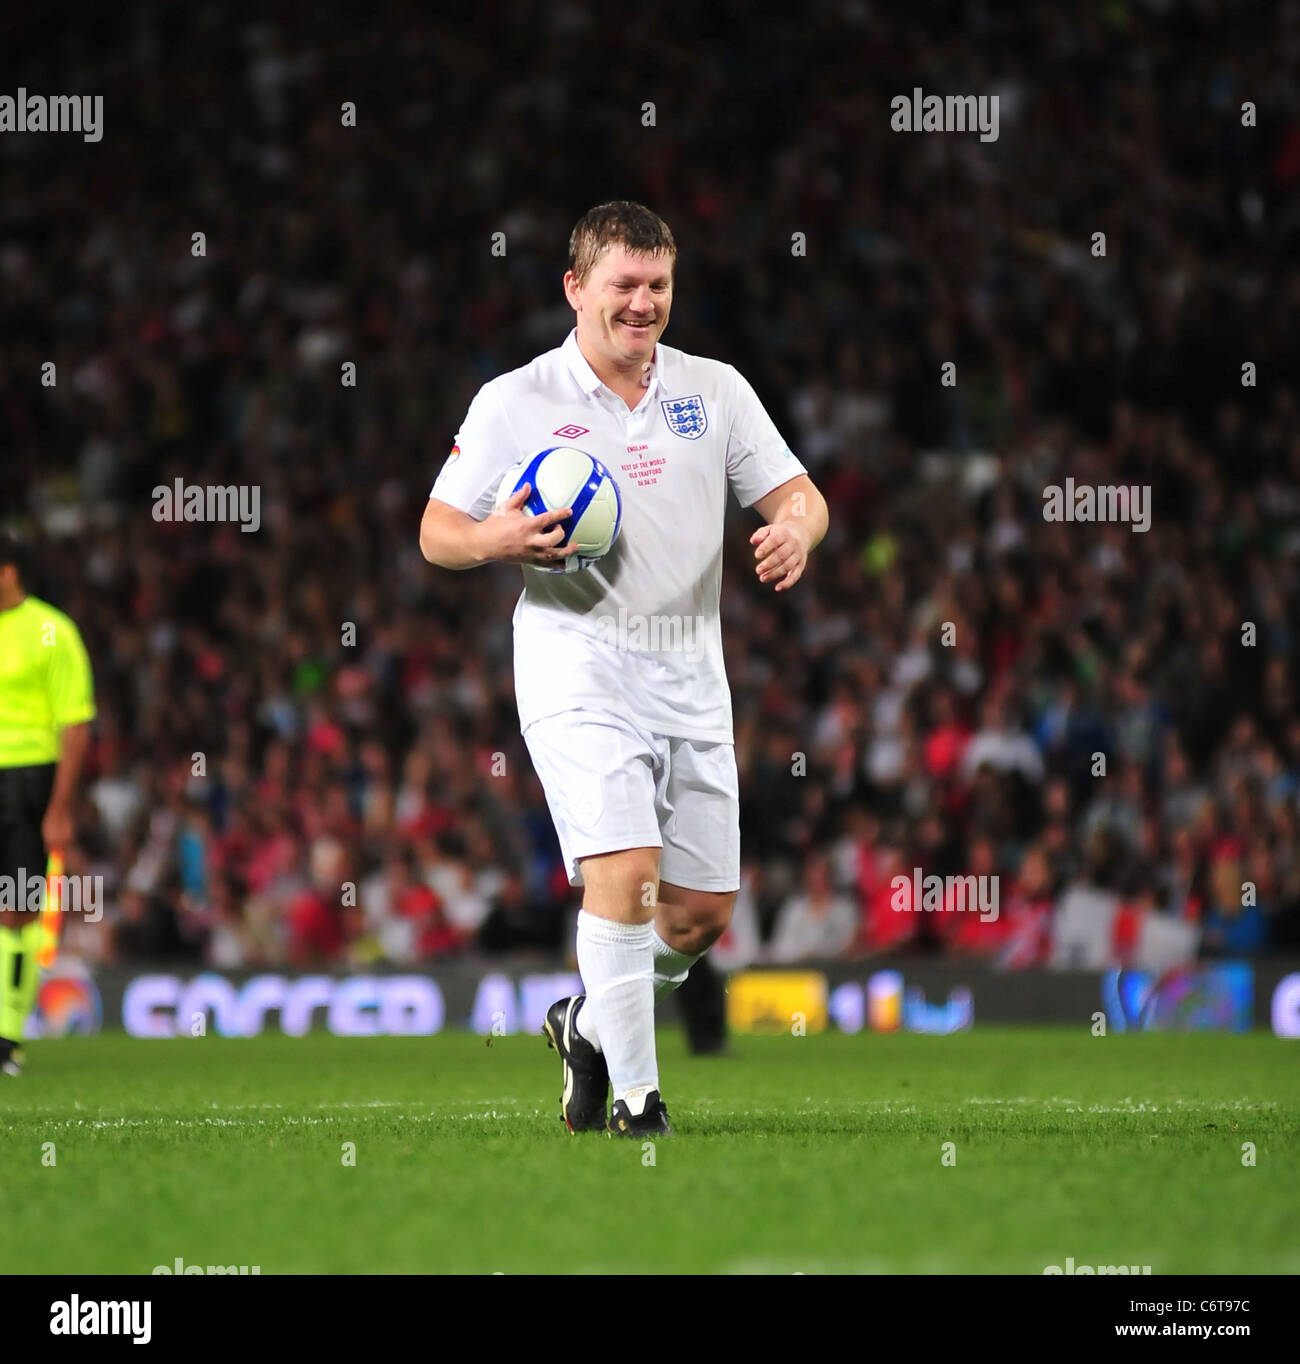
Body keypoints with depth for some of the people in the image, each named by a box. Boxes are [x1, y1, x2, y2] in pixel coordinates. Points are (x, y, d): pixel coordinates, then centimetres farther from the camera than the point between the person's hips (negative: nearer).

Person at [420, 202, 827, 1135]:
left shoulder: (715, 390, 8)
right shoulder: (514, 403, -1)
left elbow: (797, 493, 9)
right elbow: (437, 532, 2)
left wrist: (796, 531, -15)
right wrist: (499, 540, -20)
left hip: (691, 674, 4)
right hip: (577, 665, -4)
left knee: (704, 911, 5)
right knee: (624, 870, -22)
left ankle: (590, 1025, 32)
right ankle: (634, 1096, -13)